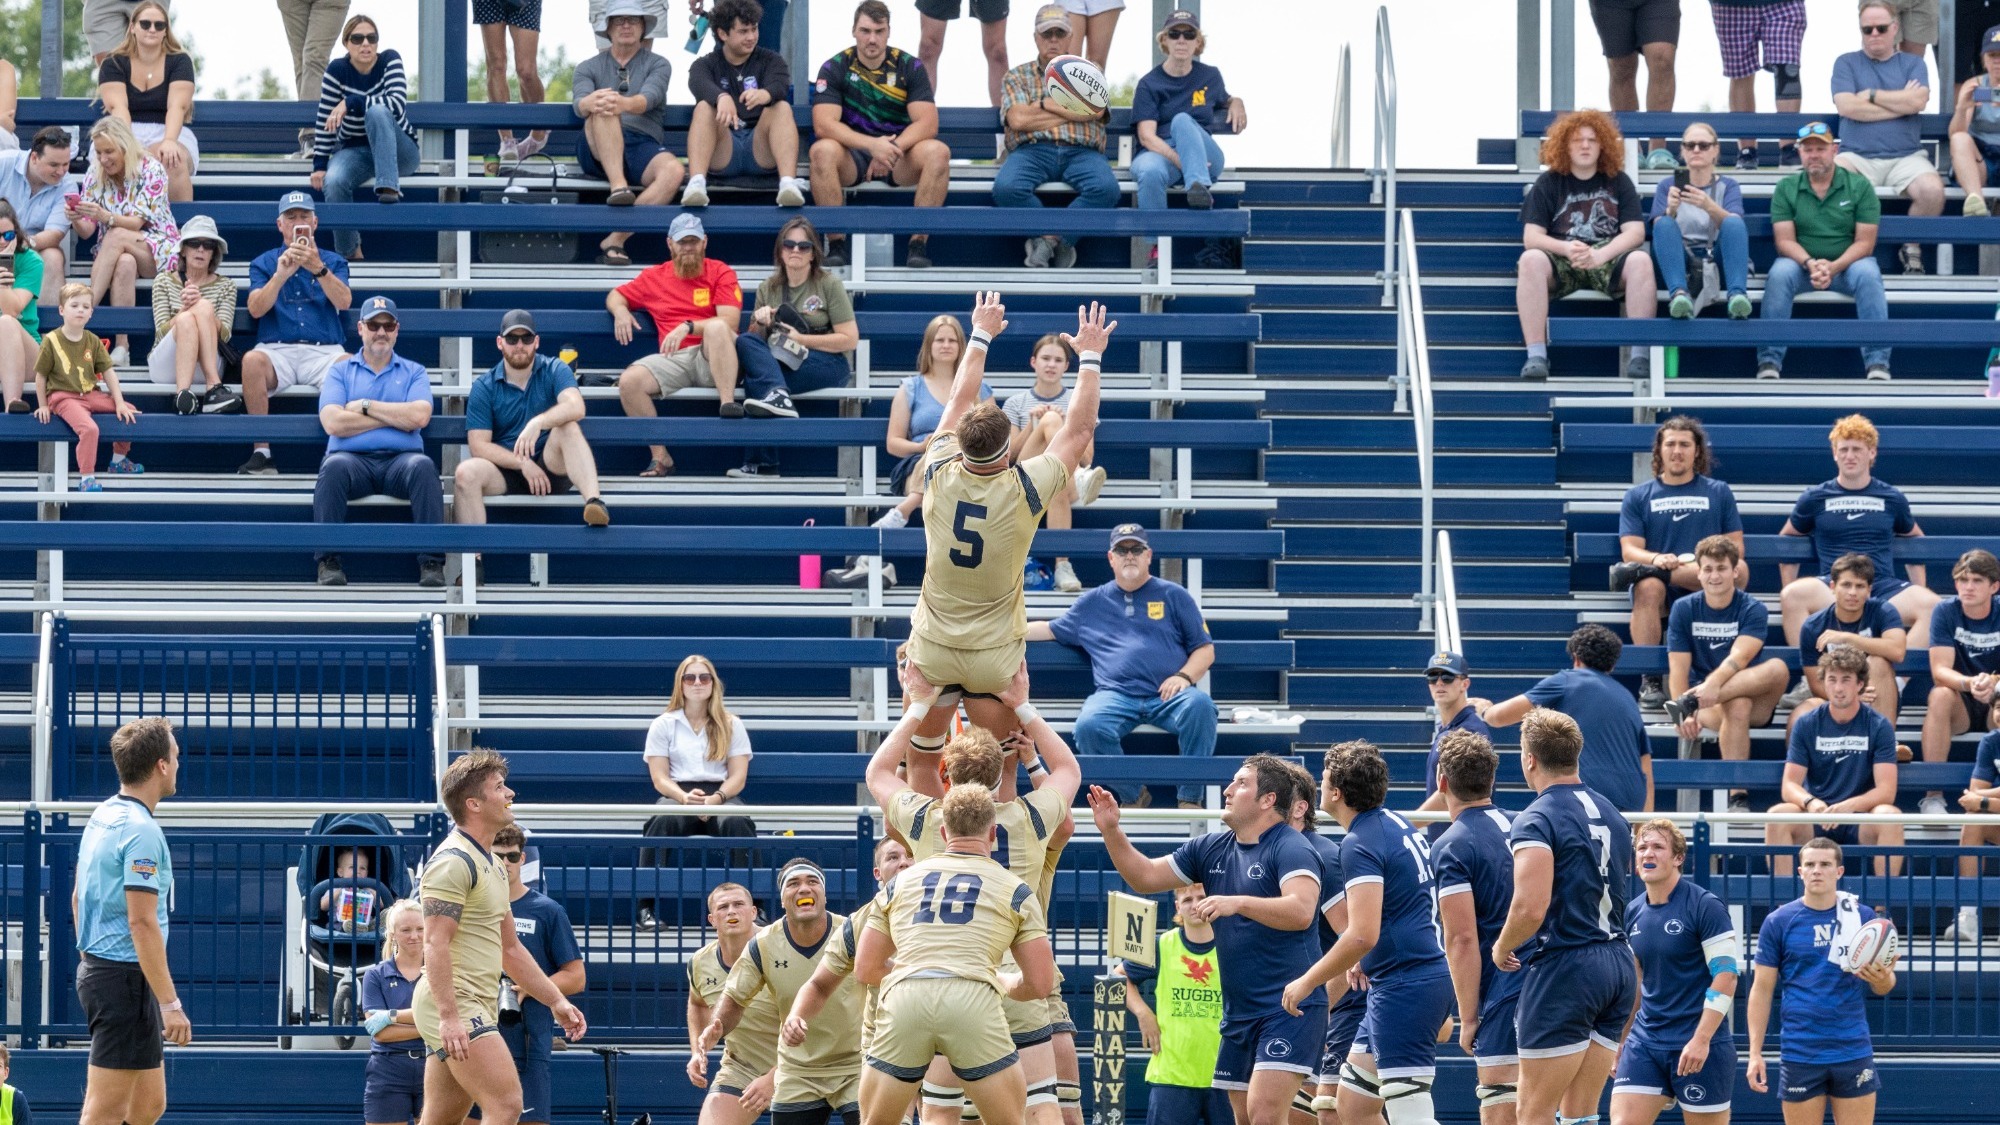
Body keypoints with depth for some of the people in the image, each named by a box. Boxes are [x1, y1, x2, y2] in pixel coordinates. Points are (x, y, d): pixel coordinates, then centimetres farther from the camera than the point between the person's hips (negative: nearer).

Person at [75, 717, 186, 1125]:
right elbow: (142, 923, -22)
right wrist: (170, 1003, -21)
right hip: (127, 978, -10)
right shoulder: (143, 831, -17)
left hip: (97, 969, 10)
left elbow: (78, 898, 21)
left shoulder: (102, 817, 12)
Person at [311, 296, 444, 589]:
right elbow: (333, 423, -2)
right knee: (334, 466, -35)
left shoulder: (414, 372, 18)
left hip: (400, 459, 0)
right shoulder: (341, 372, 16)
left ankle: (431, 562, -32)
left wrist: (365, 406, 0)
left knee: (423, 466, -34)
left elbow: (419, 417, -3)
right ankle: (329, 561, -29)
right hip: (354, 458, 0)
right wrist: (395, 417, 0)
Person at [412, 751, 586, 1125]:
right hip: (455, 1008, -10)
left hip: (475, 1009, 10)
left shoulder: (490, 865, 21)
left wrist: (556, 1001, 24)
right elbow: (435, 945, -19)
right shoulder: (454, 862, -11)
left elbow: (510, 948, 27)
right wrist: (449, 1016, -26)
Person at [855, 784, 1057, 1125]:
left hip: (904, 997, 2)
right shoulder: (1014, 890, 18)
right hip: (973, 1001, -2)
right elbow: (1040, 984, 14)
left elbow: (865, 969, 27)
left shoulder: (901, 882, 25)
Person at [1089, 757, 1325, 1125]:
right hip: (1239, 1012, 9)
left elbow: (1301, 911, -27)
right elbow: (1145, 876, 17)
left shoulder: (1291, 849, -12)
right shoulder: (1211, 849, 13)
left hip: (1288, 1009, -9)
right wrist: (1111, 831, 3)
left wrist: (1237, 903, -38)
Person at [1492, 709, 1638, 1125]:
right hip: (1619, 966, 8)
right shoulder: (1610, 815, 16)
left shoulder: (1536, 820, -11)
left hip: (1564, 968, -8)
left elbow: (1531, 908, -22)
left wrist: (1501, 948, -2)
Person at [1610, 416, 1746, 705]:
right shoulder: (1638, 497, 16)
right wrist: (1657, 559, -20)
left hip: (1707, 587, 0)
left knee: (1740, 570, -33)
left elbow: (1736, 548, 10)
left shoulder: (1718, 492, 17)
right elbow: (1629, 550, 4)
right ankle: (1649, 681, -37)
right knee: (1648, 587, -37)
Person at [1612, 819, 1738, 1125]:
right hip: (1645, 1041, 6)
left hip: (1698, 1046, -6)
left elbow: (1726, 975, -13)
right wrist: (1620, 1040, 19)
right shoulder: (1633, 911, 10)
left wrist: (1700, 1040, -20)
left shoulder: (1704, 905, -9)